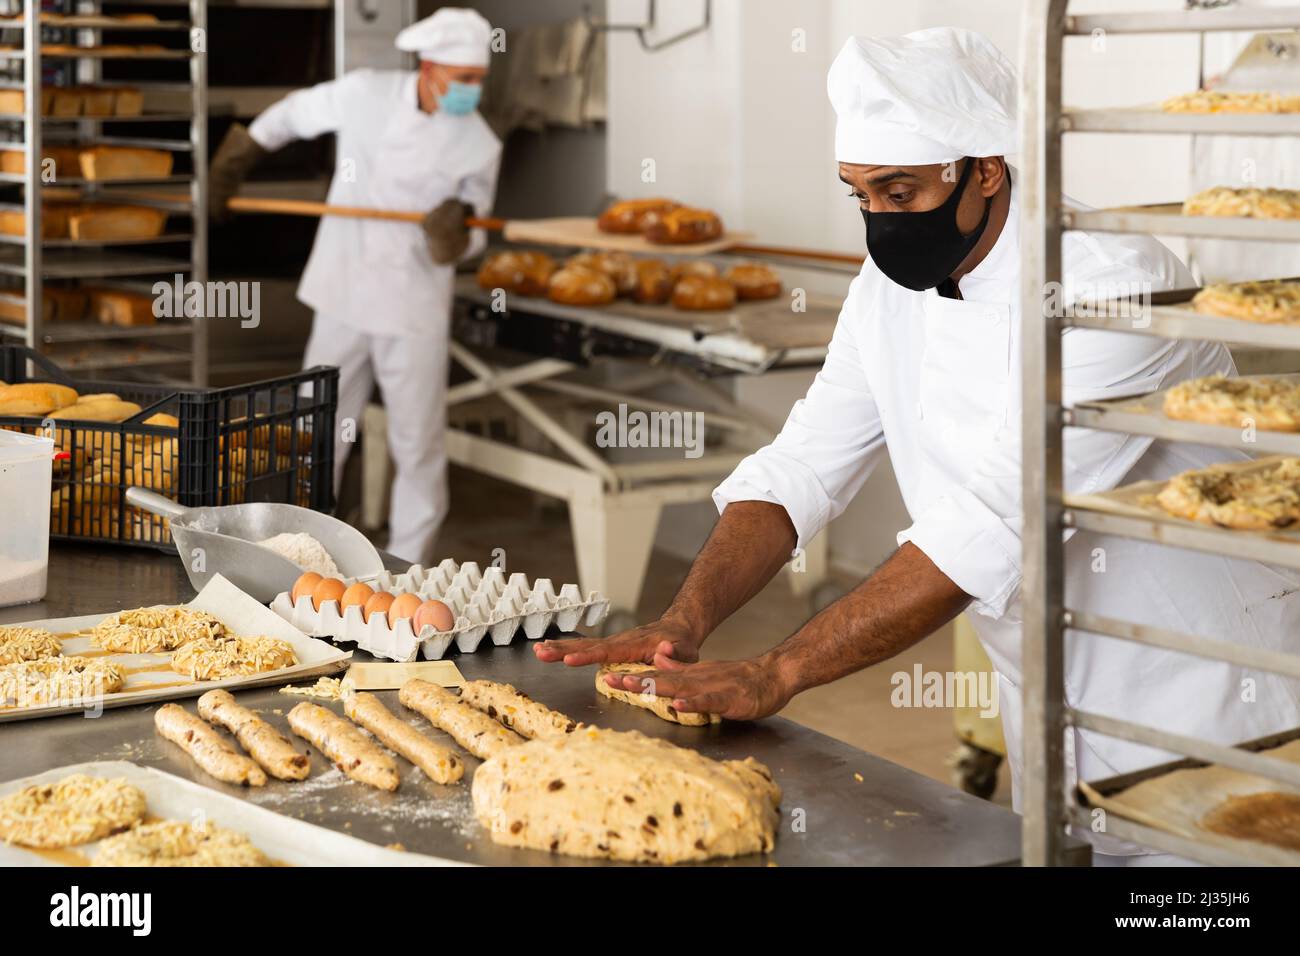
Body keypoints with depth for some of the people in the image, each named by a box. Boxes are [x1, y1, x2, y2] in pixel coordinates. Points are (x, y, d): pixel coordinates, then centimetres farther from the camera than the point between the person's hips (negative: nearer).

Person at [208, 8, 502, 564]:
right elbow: (295, 113, 11)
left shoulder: (479, 146, -8)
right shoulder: (365, 94, -8)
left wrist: (454, 237, -24)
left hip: (415, 308, -1)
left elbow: (468, 242, -1)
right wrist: (237, 157, 16)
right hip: (343, 295, 1)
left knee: (419, 444, 2)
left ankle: (408, 566, 16)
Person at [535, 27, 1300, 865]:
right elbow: (801, 468, -1)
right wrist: (685, 622, -18)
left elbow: (989, 528, -32)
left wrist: (776, 673, -32)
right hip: (1050, 712, 6)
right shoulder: (890, 289, -1)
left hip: (1200, 708, -6)